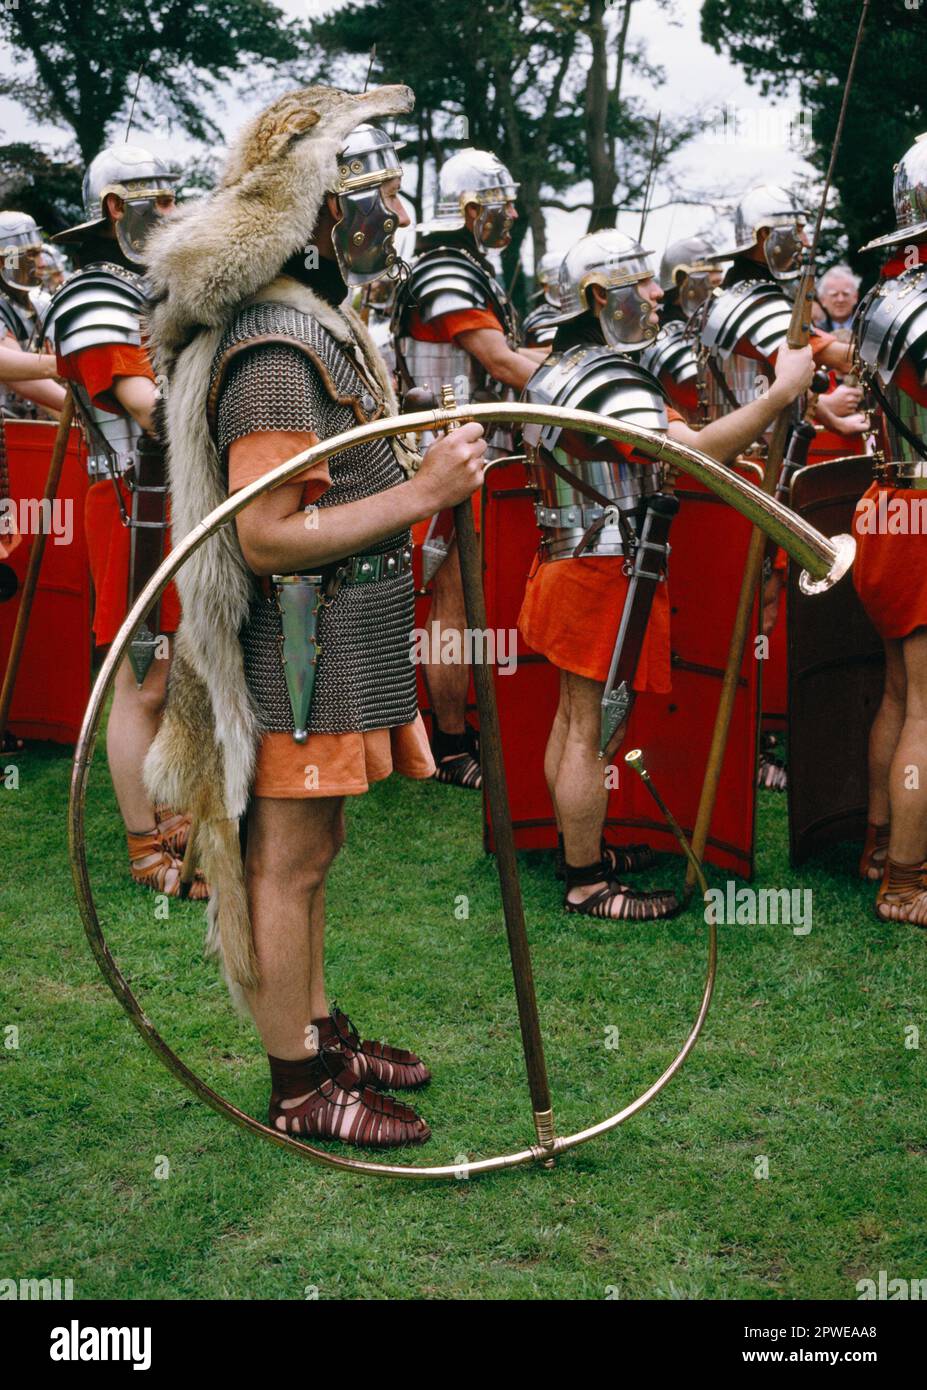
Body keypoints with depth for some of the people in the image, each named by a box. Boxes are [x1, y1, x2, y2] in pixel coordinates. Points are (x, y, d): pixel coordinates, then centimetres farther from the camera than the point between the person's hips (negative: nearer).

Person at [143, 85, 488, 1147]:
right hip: (301, 649, -10)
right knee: (290, 859, 1)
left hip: (339, 644, 10)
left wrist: (419, 470, 12)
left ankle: (320, 1033, 33)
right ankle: (299, 1089, 13)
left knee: (304, 850, 19)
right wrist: (420, 494, -24)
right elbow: (269, 537, -26)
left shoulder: (314, 318, 14)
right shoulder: (278, 346, -21)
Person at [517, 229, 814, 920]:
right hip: (608, 574, -11)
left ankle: (580, 848, 32)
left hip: (570, 565, 11)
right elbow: (696, 451, -35)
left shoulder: (559, 371, 12)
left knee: (574, 717, 19)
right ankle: (587, 883, 7)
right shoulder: (606, 381, -22)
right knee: (592, 730, -2)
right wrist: (782, 392, -32)